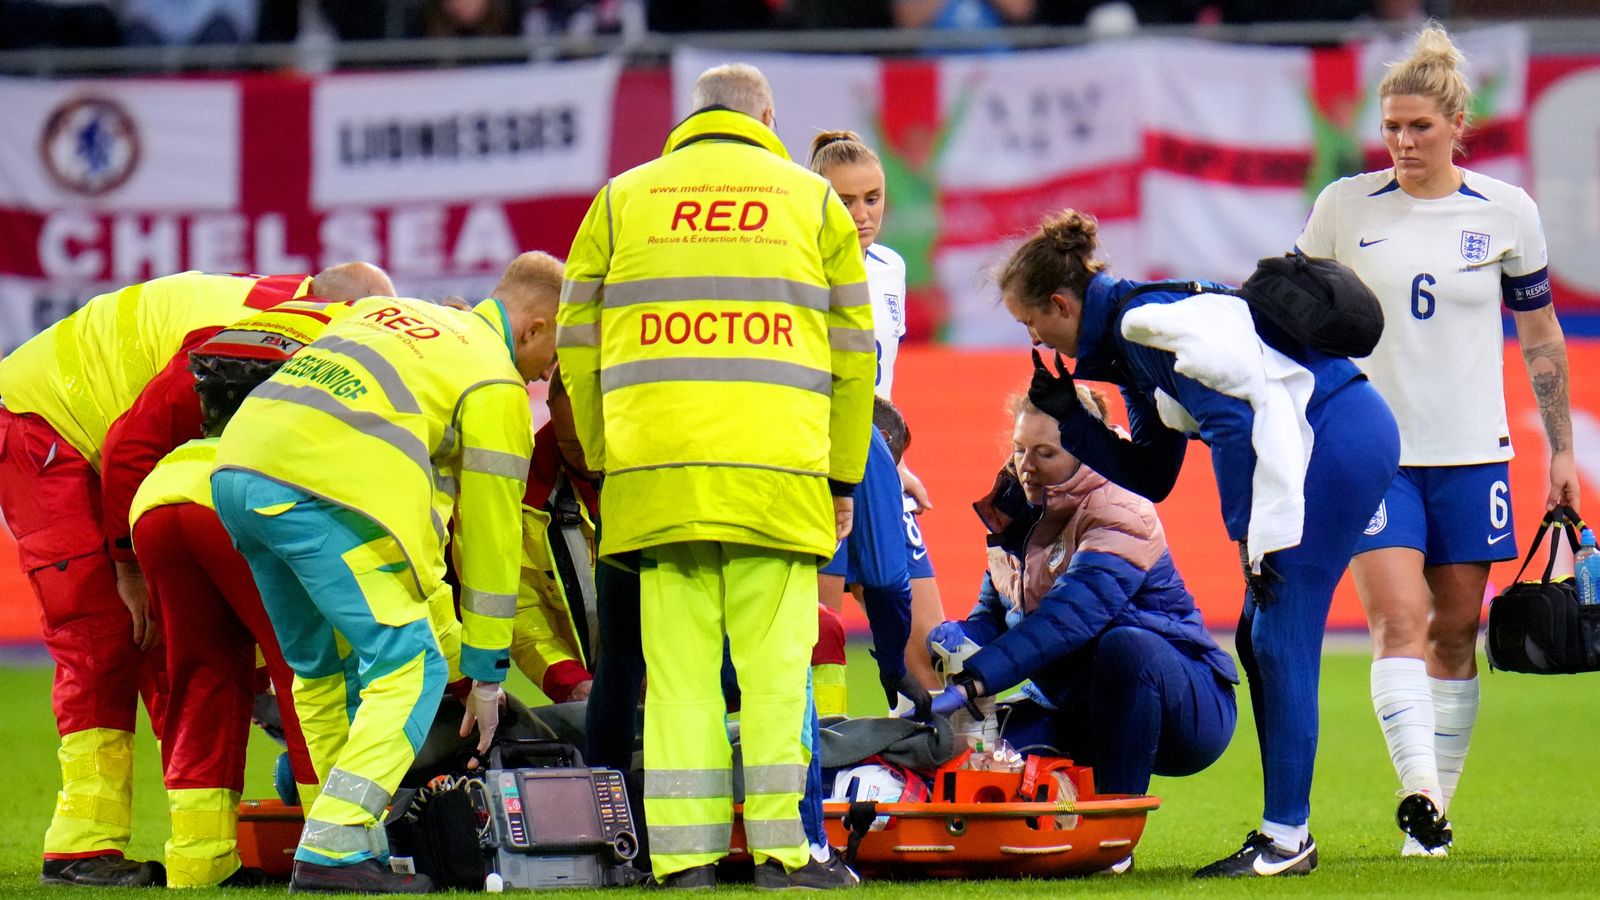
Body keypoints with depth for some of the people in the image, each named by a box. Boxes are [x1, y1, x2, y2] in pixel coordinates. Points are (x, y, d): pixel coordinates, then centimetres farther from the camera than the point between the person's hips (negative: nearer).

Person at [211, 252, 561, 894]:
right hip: (325, 495, -8)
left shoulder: (388, 312, 30)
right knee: (410, 669, -3)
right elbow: (492, 532, 12)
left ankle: (359, 841, 23)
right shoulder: (496, 384, 9)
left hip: (234, 472, 8)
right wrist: (487, 675, 19)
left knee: (321, 666, 22)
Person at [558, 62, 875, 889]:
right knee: (774, 664, 2)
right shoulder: (813, 201, 13)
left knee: (678, 667, 2)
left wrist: (605, 461, 18)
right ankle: (780, 847, -1)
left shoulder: (621, 201, 15)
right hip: (780, 472, -1)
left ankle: (683, 854, -1)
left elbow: (578, 346, 11)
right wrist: (843, 477, 16)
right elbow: (852, 352, 12)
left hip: (655, 473, 1)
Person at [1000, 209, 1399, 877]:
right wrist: (1068, 417, 13)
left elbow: (1234, 421, -22)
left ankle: (1285, 839, -9)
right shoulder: (1126, 336, 17)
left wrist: (1260, 540, -23)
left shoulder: (1142, 322, -14)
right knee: (1261, 639, 10)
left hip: (1339, 440, -10)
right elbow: (1148, 476, 21)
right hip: (1340, 441, 10)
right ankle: (1286, 834, 11)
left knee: (1278, 640, -10)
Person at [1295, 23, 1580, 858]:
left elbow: (1541, 334, 10)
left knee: (1455, 631, 5)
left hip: (1471, 452, 1)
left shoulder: (1506, 212, 1)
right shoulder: (1345, 207, -1)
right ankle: (1418, 790, -26)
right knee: (1398, 618, -16)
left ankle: (1435, 807, 13)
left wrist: (1561, 449, 10)